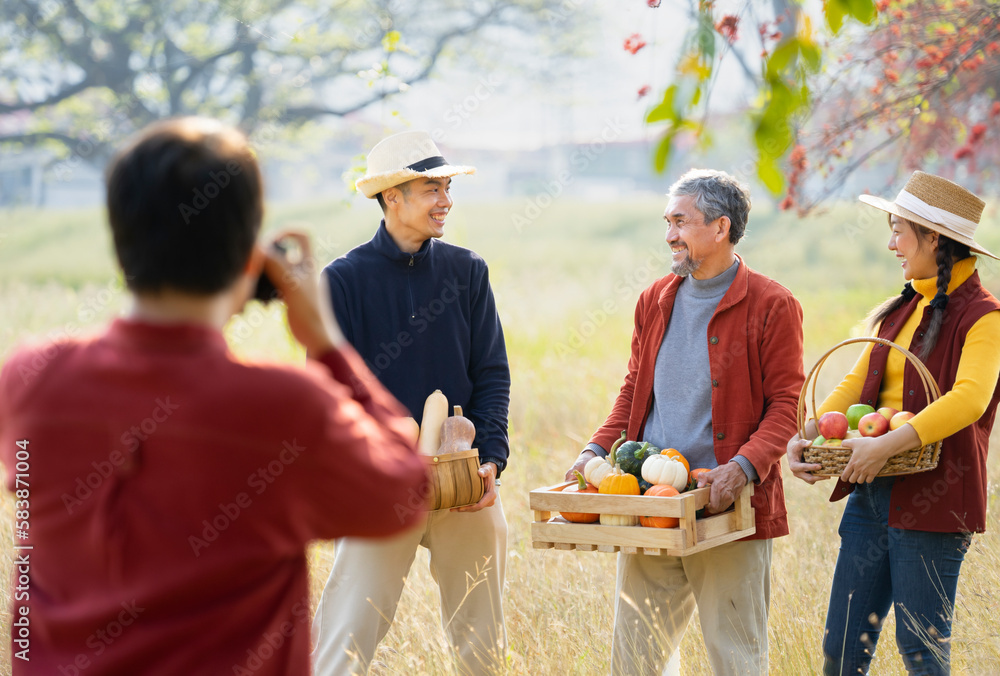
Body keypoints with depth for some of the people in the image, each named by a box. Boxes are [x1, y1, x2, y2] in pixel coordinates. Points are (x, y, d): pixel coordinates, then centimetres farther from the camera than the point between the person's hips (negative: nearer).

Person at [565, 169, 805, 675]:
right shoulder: (655, 301, 13)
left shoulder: (771, 306, -4)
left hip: (726, 511, -5)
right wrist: (596, 451, 4)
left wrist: (744, 467, -22)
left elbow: (785, 404, -7)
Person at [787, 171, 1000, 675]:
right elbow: (856, 383, 14)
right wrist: (804, 435, -3)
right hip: (872, 492, 7)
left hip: (932, 501, -7)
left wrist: (886, 446, -29)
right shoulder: (901, 310, 16)